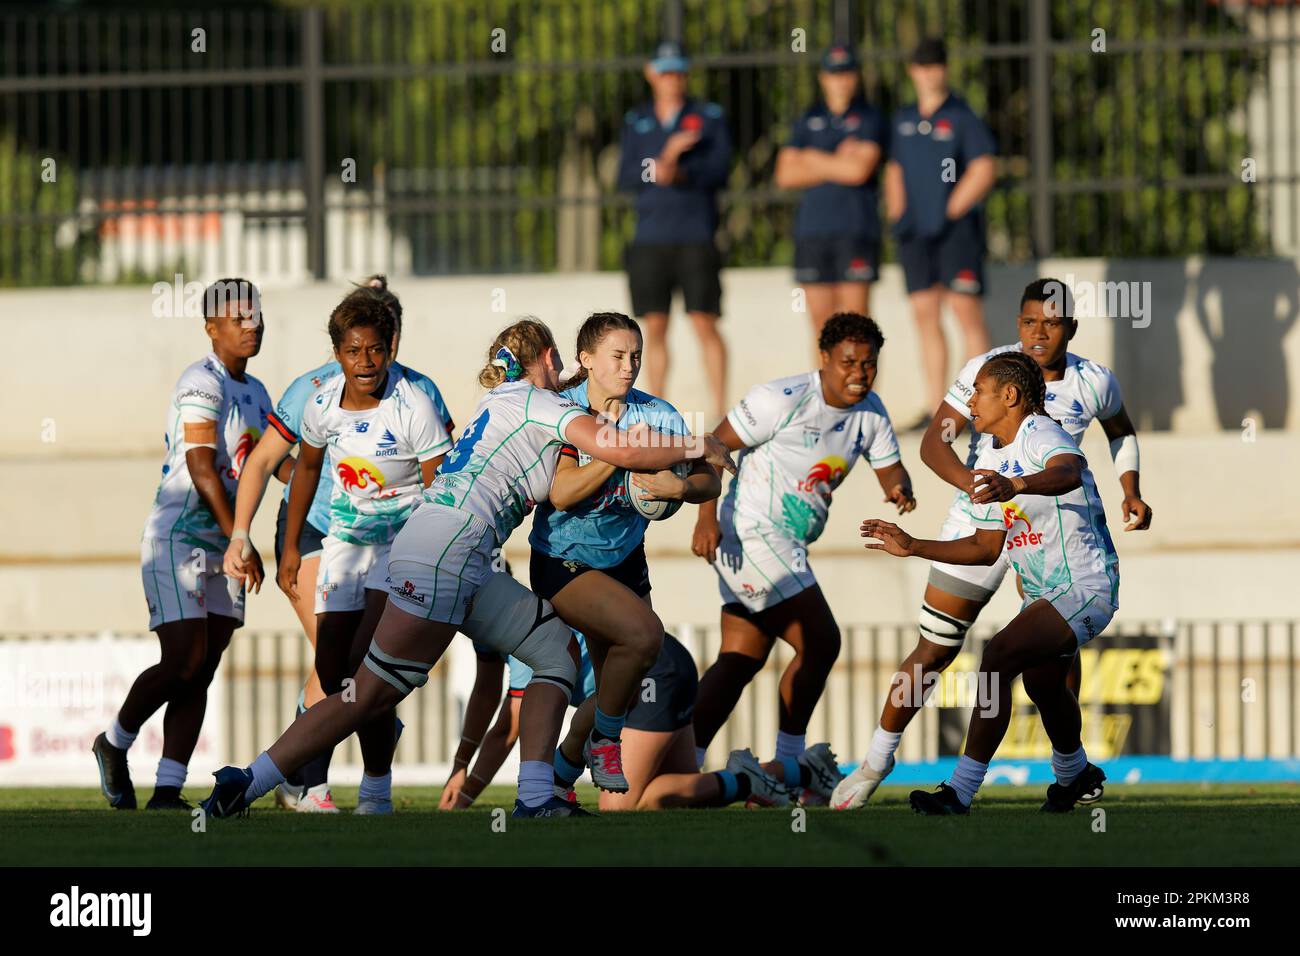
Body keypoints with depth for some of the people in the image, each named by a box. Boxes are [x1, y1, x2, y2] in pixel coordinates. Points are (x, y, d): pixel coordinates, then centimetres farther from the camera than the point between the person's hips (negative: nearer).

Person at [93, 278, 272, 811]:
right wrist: (239, 538, -21)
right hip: (176, 541, -8)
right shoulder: (202, 384, -13)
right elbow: (201, 467, -19)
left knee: (201, 674, 1)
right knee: (184, 661, -14)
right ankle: (115, 743, 9)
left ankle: (167, 792, -1)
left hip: (221, 548, 8)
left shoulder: (255, 394, 15)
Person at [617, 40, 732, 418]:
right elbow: (625, 177, 4)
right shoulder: (636, 122, 14)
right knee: (654, 327, 3)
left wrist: (680, 173, -22)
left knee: (705, 324, -9)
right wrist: (664, 158, -12)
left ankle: (721, 412, -9)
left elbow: (719, 169, -5)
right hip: (650, 237, 3)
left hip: (696, 235, -3)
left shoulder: (709, 116, 6)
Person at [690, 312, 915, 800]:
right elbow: (714, 447, -14)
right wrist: (706, 518, -22)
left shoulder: (869, 411, 6)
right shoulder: (783, 399, -17)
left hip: (786, 547, 9)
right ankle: (789, 763, 1)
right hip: (753, 535, -9)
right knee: (820, 643, -10)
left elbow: (889, 467, 12)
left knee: (741, 660, 8)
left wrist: (898, 488, -13)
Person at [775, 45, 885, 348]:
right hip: (812, 228, 4)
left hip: (856, 229, -4)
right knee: (821, 321, 3)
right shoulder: (809, 119, 17)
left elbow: (860, 171, -10)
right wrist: (837, 165, -2)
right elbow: (785, 175, 7)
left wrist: (814, 159, 2)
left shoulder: (869, 118, 4)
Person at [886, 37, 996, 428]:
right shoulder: (903, 120, 15)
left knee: (965, 310, -10)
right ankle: (933, 408, 7)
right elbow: (894, 171, 24)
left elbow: (984, 171, -10)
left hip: (956, 229, -6)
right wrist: (896, 215, 10)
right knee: (925, 316, 5)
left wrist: (951, 213, -13)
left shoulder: (962, 117, -3)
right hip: (915, 233, 6)